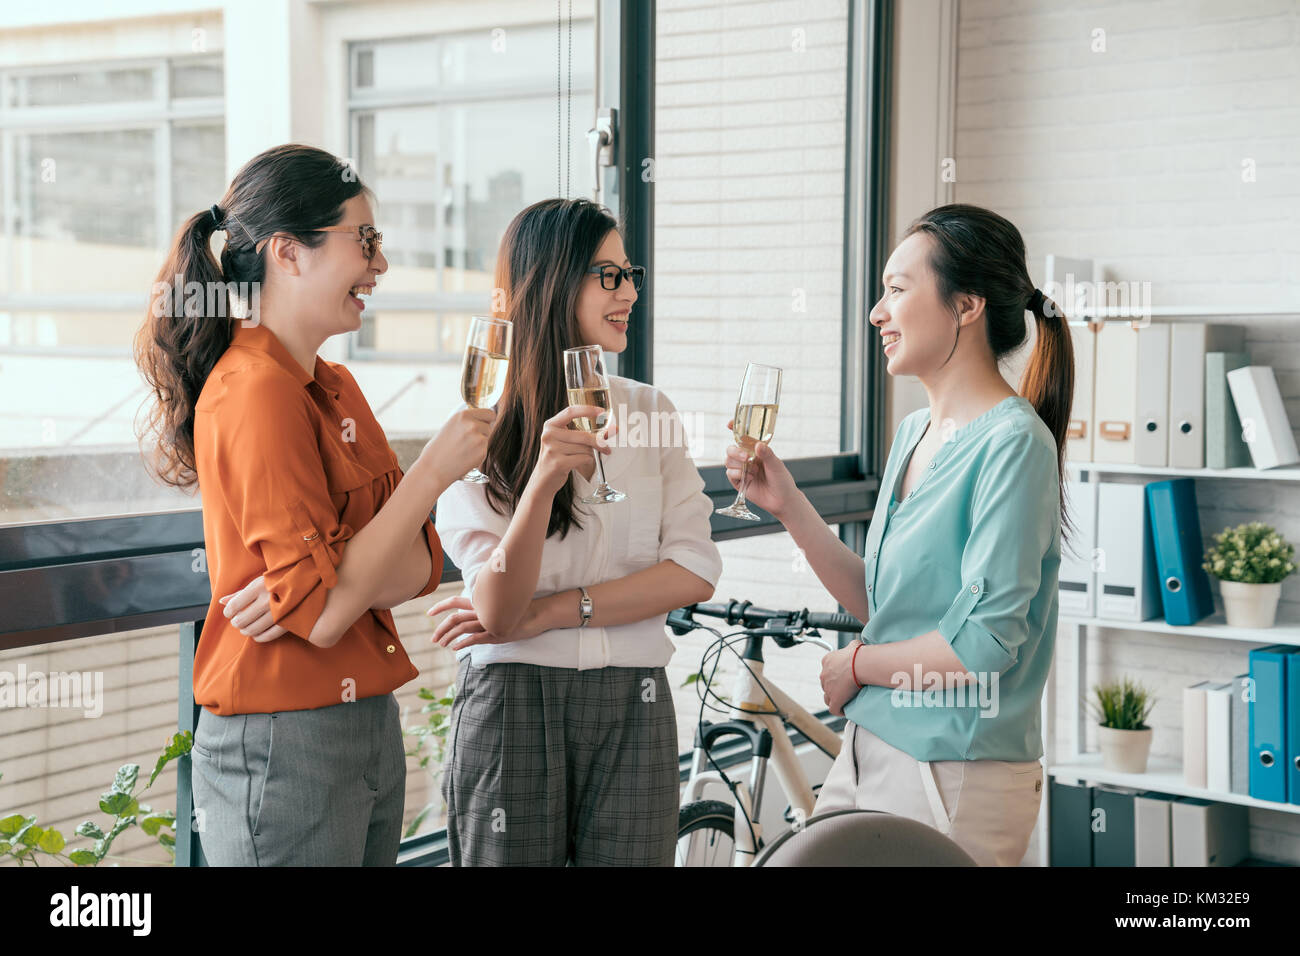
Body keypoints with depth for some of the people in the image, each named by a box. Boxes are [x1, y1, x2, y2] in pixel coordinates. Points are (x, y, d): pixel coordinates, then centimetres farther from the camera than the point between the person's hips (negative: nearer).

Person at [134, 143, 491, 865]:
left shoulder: (336, 387, 11)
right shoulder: (257, 393, -17)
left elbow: (420, 566, 3)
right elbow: (323, 611, -20)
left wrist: (316, 586, -16)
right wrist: (434, 468, -17)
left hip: (368, 730, 8)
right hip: (283, 745, -8)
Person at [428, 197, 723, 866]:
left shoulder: (649, 410, 7)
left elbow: (694, 572, -2)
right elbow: (498, 611, -13)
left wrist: (548, 612, -10)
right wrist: (543, 480, -29)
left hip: (633, 710, 3)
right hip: (510, 704, -3)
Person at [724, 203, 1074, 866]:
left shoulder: (1013, 442, -17)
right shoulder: (914, 433, 10)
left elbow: (982, 643, -22)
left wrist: (856, 664, -7)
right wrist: (788, 506, 3)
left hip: (956, 782, -8)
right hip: (867, 754, 8)